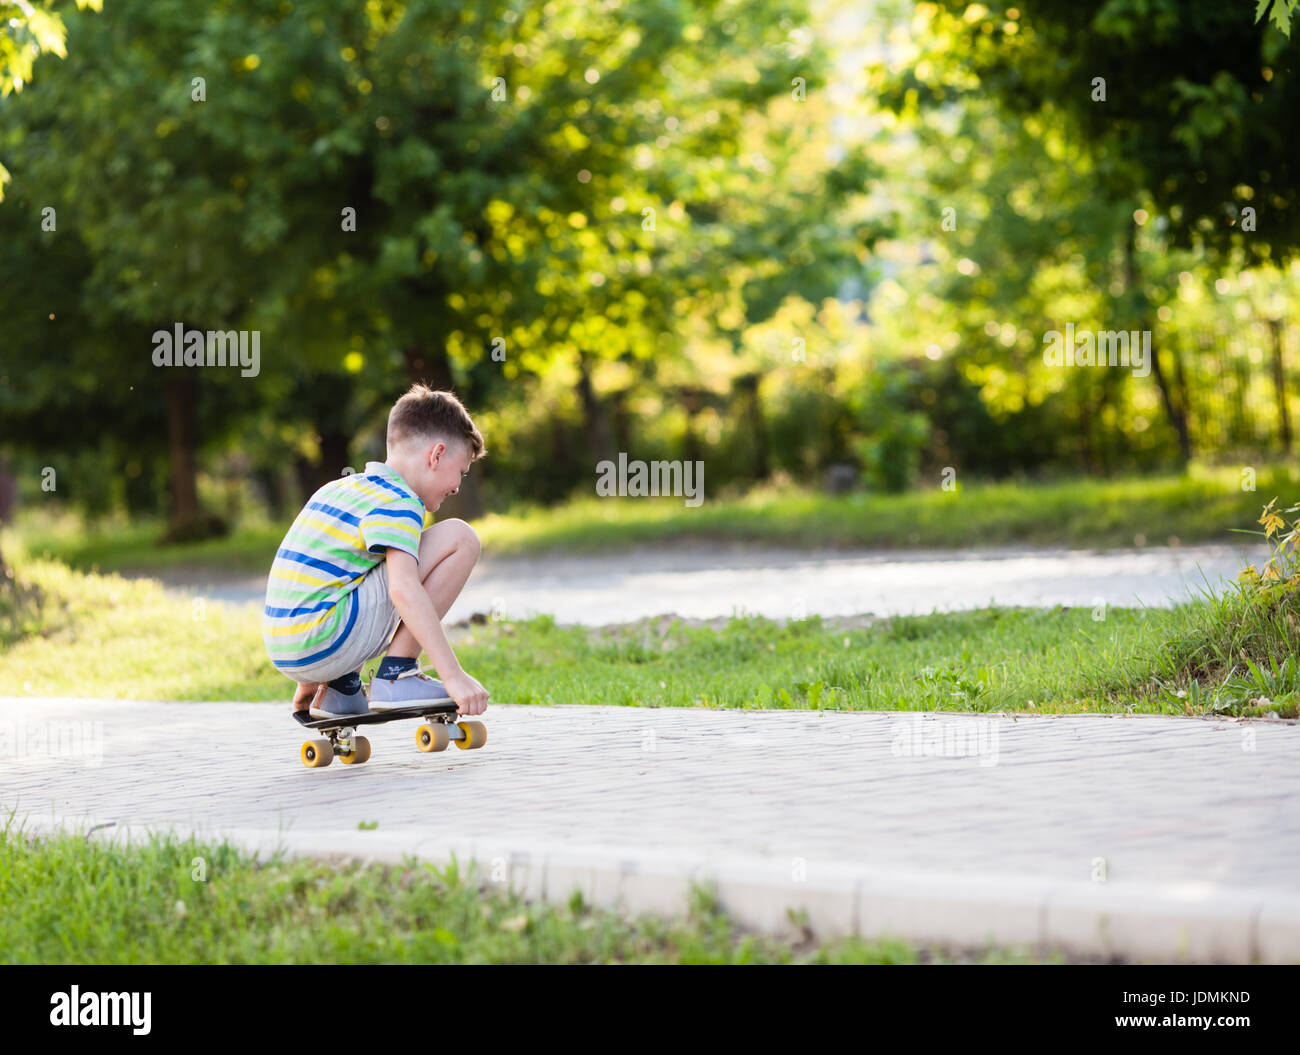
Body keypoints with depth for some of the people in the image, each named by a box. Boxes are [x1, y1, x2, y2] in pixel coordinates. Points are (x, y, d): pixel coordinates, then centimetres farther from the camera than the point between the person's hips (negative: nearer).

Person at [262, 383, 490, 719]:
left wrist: (310, 678, 37)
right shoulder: (396, 502, -8)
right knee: (460, 537, -8)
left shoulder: (338, 489, 22)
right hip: (322, 646, -9)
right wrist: (453, 677, -27)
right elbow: (404, 590, -23)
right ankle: (396, 676, -7)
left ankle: (340, 688, 17)